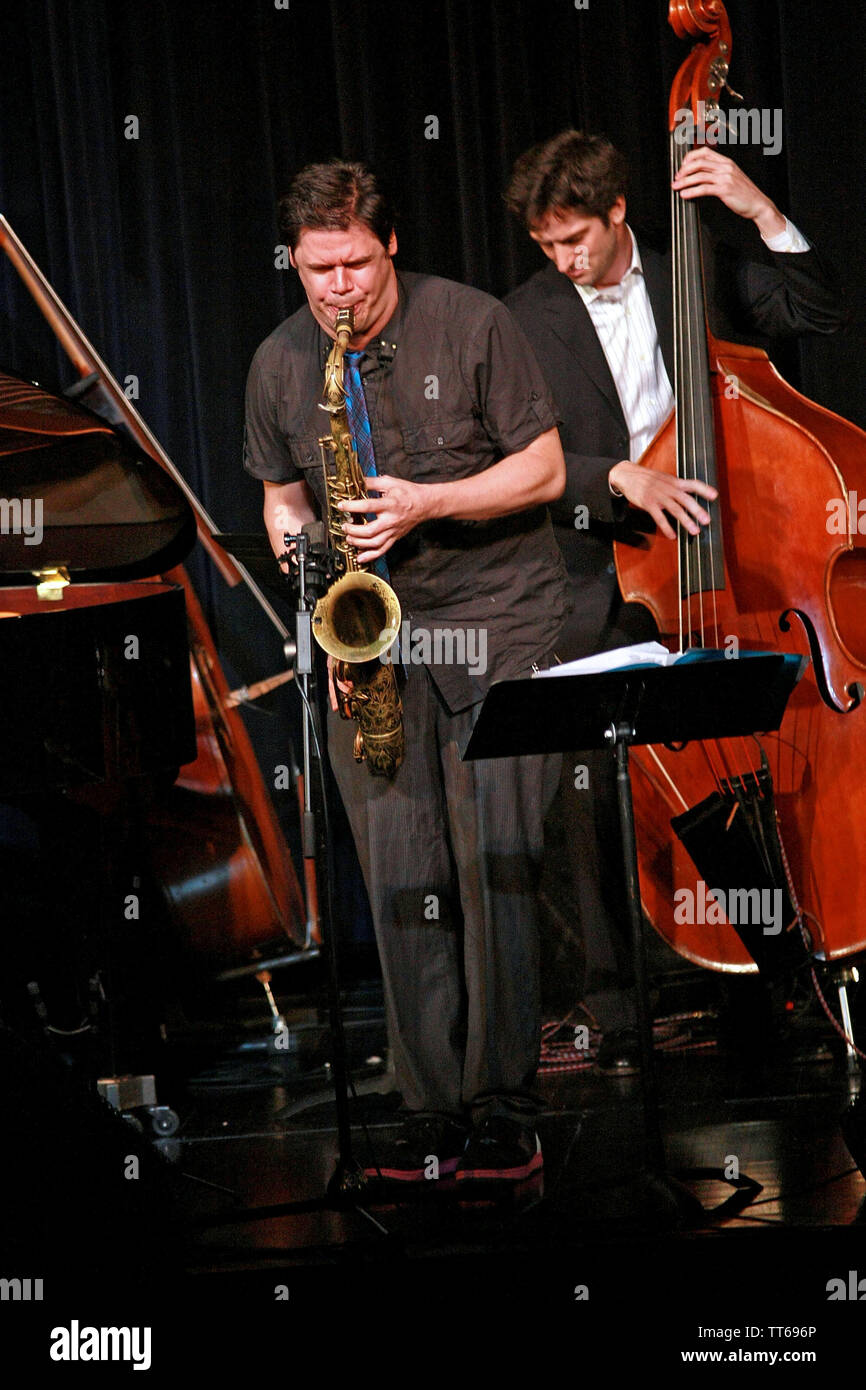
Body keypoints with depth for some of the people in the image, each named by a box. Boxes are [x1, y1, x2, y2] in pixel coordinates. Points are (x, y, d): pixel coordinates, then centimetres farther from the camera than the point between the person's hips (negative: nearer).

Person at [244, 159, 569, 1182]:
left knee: (494, 860, -10)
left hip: (497, 618, -3)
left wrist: (426, 503, -16)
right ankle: (432, 1109, 5)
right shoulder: (279, 365, 7)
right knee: (401, 877, -2)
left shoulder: (472, 325, -5)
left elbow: (544, 469, -4)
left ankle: (504, 1106, -3)